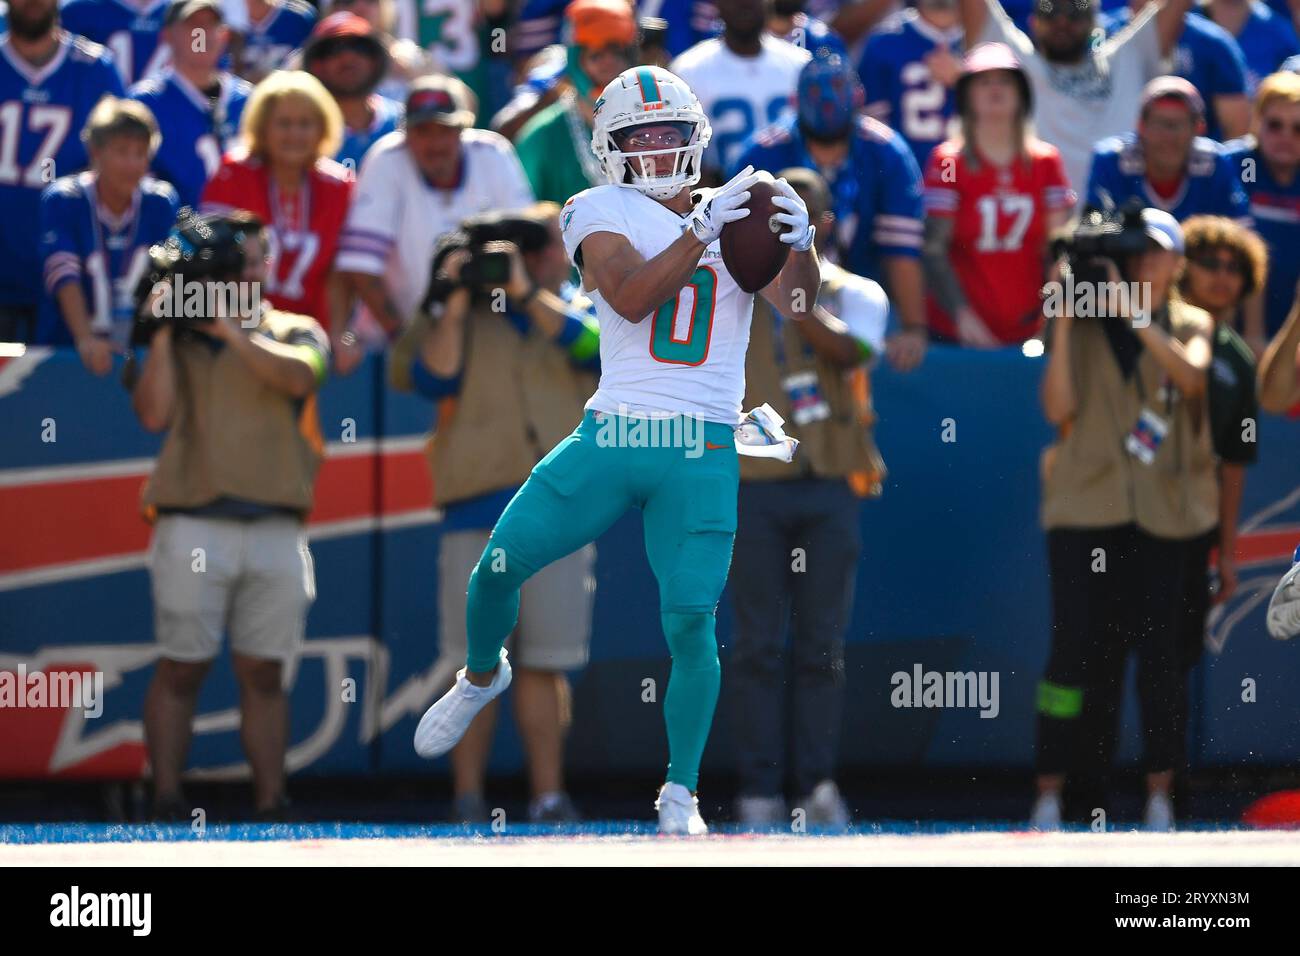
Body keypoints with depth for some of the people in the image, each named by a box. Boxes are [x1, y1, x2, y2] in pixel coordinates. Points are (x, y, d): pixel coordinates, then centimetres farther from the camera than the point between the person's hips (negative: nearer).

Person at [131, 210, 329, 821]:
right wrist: (161, 334, -6)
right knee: (182, 669, -3)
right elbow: (153, 414, -3)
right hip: (193, 523, -1)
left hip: (276, 532, 2)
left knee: (264, 674, 3)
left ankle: (270, 809, 5)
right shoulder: (179, 340, 11)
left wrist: (231, 327, -10)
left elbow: (298, 376, -8)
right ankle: (167, 809, -2)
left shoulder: (295, 331, 14)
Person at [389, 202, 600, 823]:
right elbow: (432, 378, -2)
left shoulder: (578, 306, 16)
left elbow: (591, 343, -6)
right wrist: (455, 305, -8)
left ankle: (549, 797, 4)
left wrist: (526, 292, -12)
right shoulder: (458, 318, 12)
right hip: (476, 512, -1)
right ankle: (468, 801, 1)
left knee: (545, 665, 1)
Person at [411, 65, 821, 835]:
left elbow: (797, 303, -6)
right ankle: (483, 676, 31)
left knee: (691, 623, -9)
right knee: (498, 566, -3)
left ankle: (680, 795, 6)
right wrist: (700, 232, -25)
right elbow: (632, 297, -15)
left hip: (701, 453, 0)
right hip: (610, 438, 0)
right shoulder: (602, 214, 3)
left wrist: (800, 244, -26)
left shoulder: (740, 210, 8)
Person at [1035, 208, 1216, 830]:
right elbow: (1058, 407, -3)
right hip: (1087, 509, -1)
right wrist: (1061, 323, -9)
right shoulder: (1085, 327, 10)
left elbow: (1192, 374, -11)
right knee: (1077, 650, -7)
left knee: (1159, 651, -3)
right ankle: (1051, 795, -7)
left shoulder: (1190, 325, 11)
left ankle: (1159, 797, 2)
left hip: (1165, 512, 1)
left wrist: (1134, 313, -17)